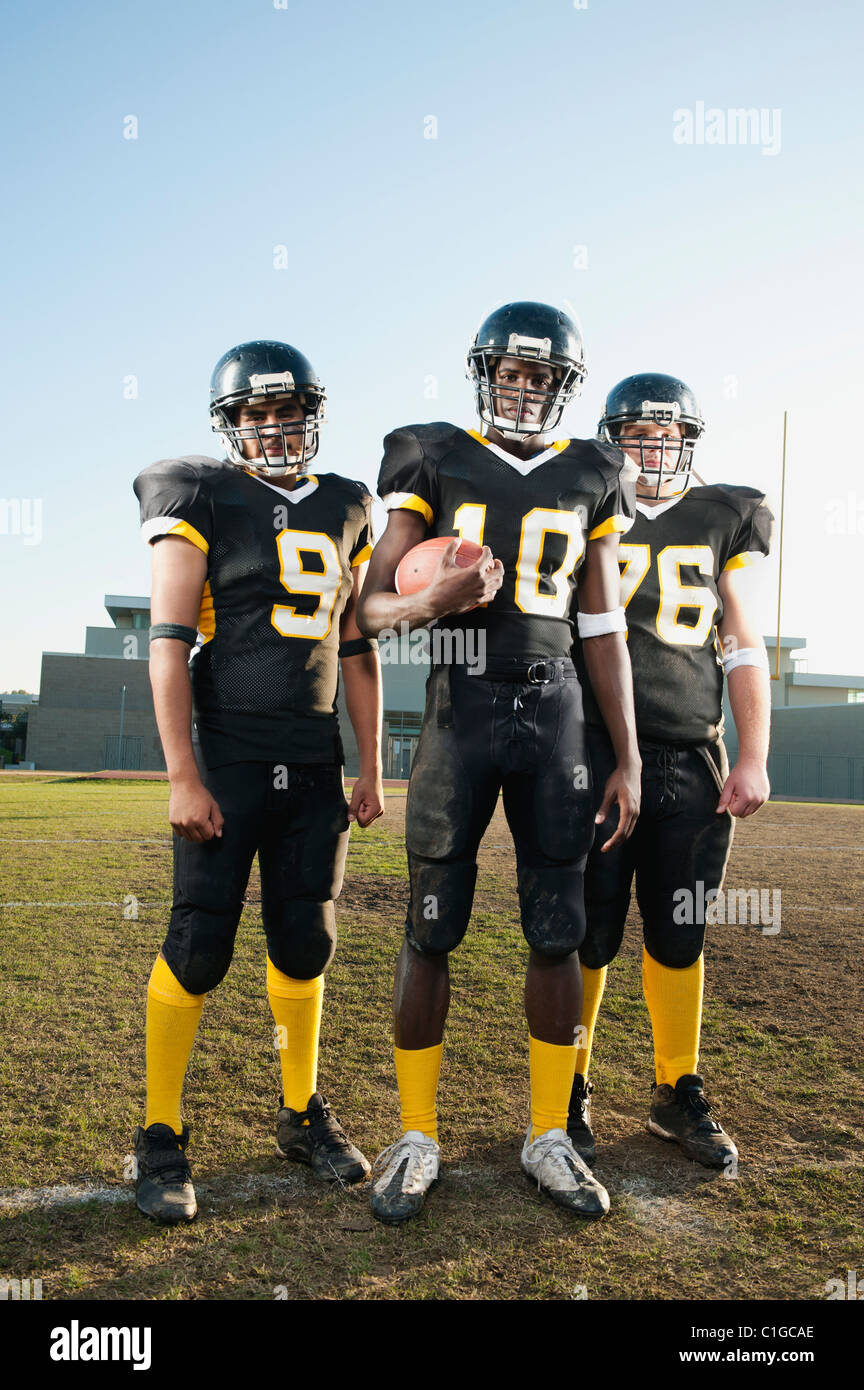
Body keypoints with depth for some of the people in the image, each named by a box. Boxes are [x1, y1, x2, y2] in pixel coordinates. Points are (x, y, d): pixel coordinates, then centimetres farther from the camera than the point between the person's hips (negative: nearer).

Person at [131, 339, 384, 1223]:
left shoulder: (346, 511, 13)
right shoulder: (202, 501, -2)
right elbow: (169, 644, -8)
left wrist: (370, 770, 12)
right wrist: (183, 776, -15)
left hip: (314, 763, 5)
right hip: (229, 758, -4)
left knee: (304, 942, 10)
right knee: (198, 946, -3)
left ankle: (301, 1116, 28)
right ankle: (160, 1135, 15)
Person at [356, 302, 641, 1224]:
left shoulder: (590, 478, 11)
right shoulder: (436, 464, 3)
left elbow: (605, 629, 11)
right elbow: (370, 606, -1)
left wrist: (628, 757, 7)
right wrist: (432, 601, -24)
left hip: (554, 713, 3)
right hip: (460, 706, -2)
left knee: (558, 933, 5)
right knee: (431, 929, 1)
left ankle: (547, 1136, 22)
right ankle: (416, 1137, 18)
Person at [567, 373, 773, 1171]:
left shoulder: (719, 524, 13)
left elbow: (743, 648, 12)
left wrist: (754, 758, 4)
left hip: (693, 765, 3)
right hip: (597, 759, -3)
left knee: (680, 938, 10)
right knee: (589, 939, 3)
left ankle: (677, 1095, 27)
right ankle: (570, 1095, 20)